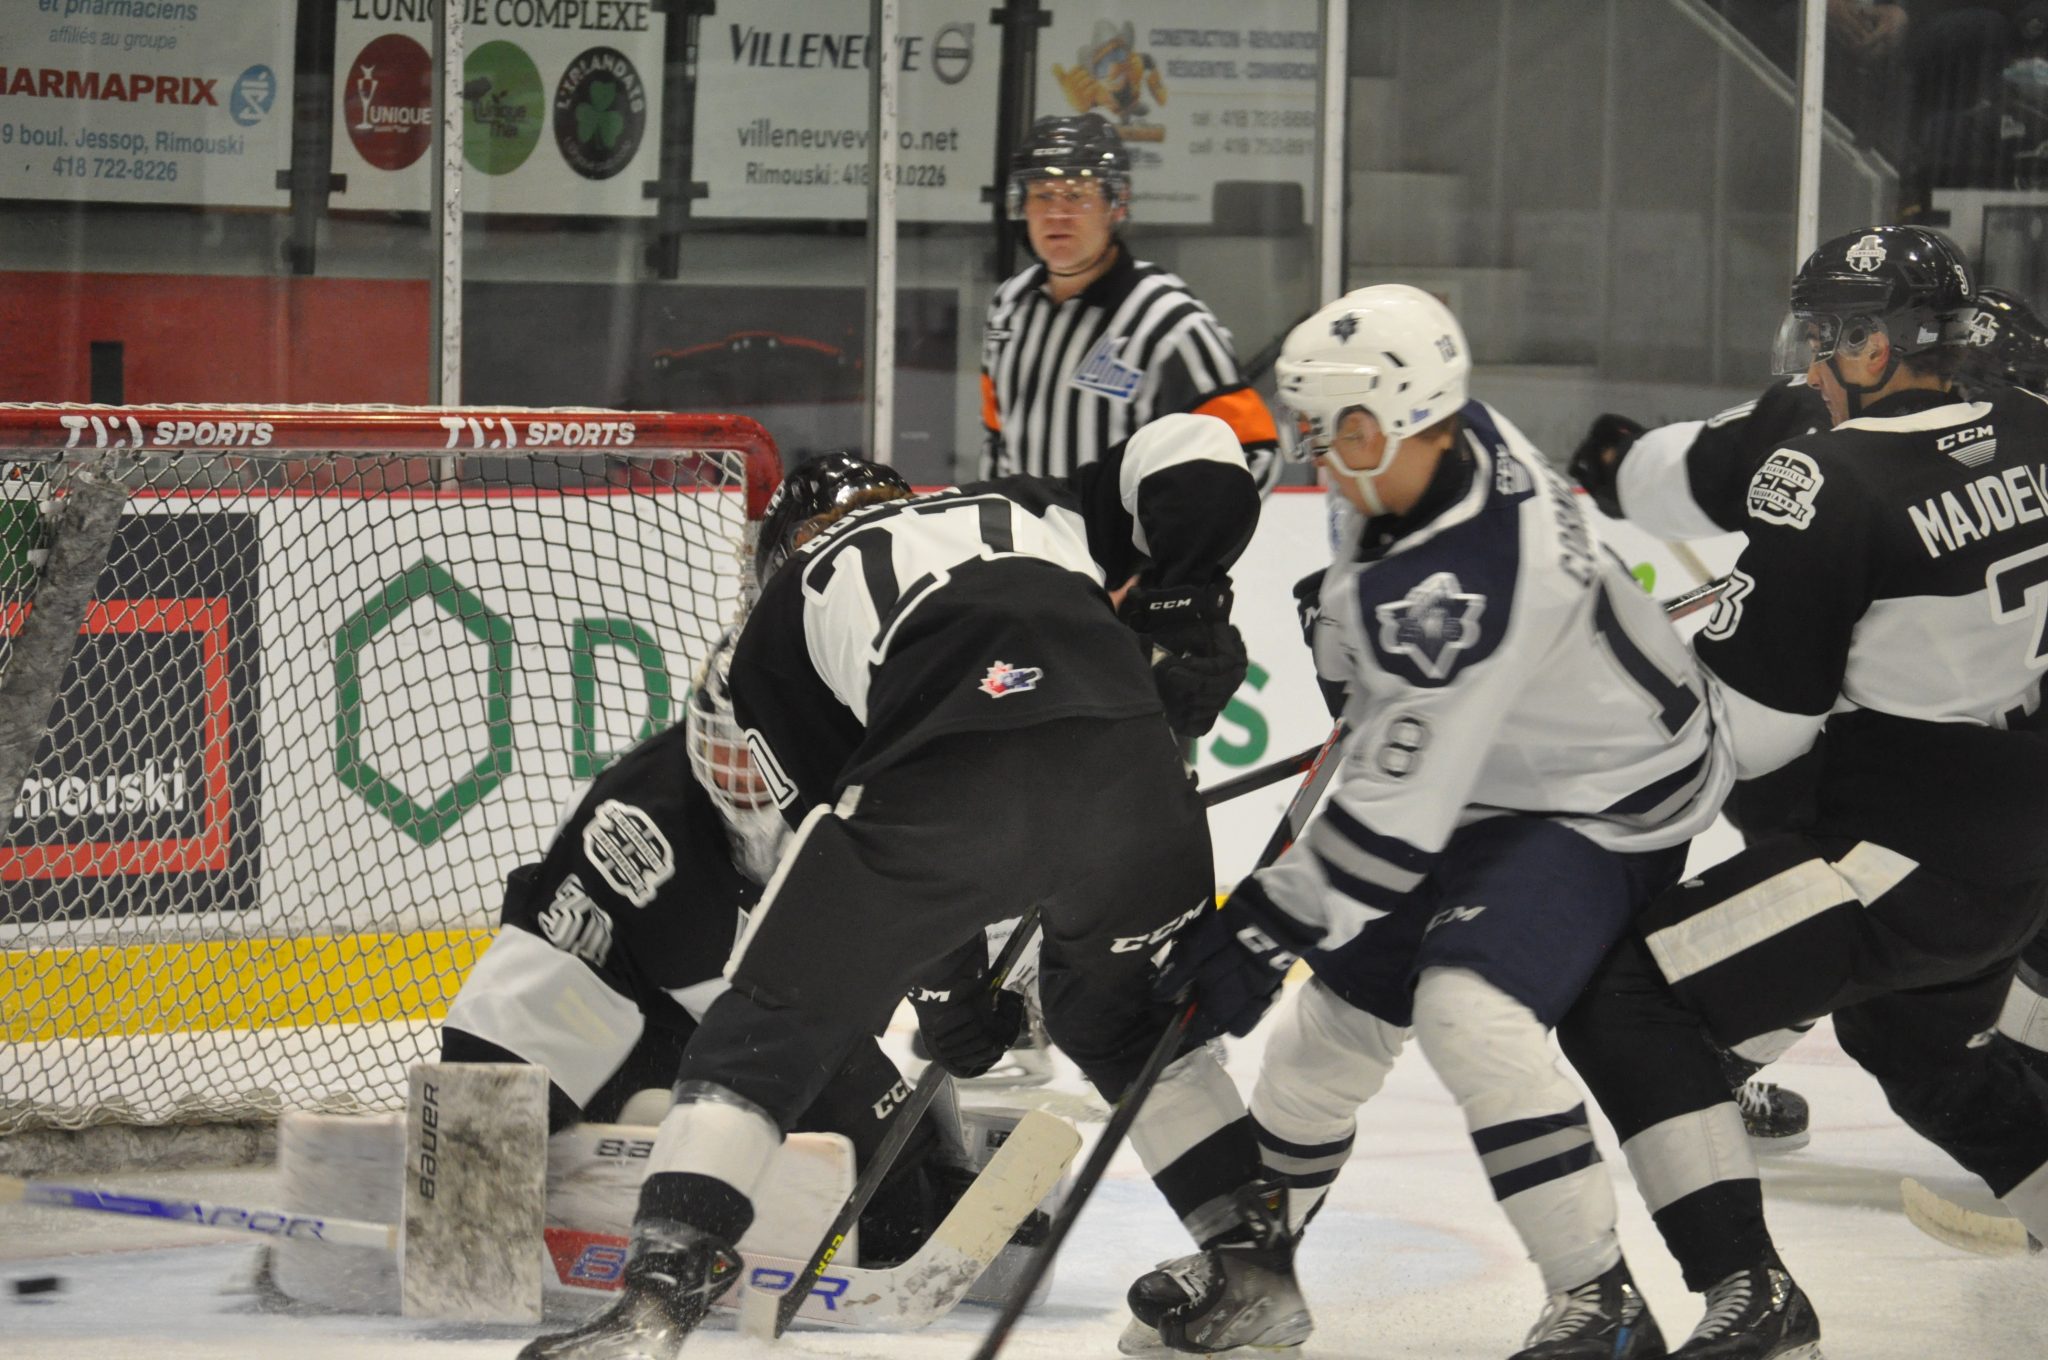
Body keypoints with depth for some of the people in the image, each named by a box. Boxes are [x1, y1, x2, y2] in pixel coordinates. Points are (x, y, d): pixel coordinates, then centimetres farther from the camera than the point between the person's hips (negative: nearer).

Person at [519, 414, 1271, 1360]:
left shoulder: (784, 614, 32)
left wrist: (951, 982, 36)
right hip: (1122, 766, 3)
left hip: (941, 778, -3)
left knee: (769, 1029, 11)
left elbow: (830, 803, 28)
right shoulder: (1038, 508, 37)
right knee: (1115, 1012, 32)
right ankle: (1249, 1257, 31)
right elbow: (1198, 455, 21)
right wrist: (1181, 616, 30)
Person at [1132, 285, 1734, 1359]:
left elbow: (1398, 809, -33)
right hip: (1474, 776, 10)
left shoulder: (1460, 583, -36)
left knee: (1469, 1011, -29)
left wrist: (1267, 926, -27)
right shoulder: (1451, 438, -11)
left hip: (1598, 807, -10)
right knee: (1339, 1007, 13)